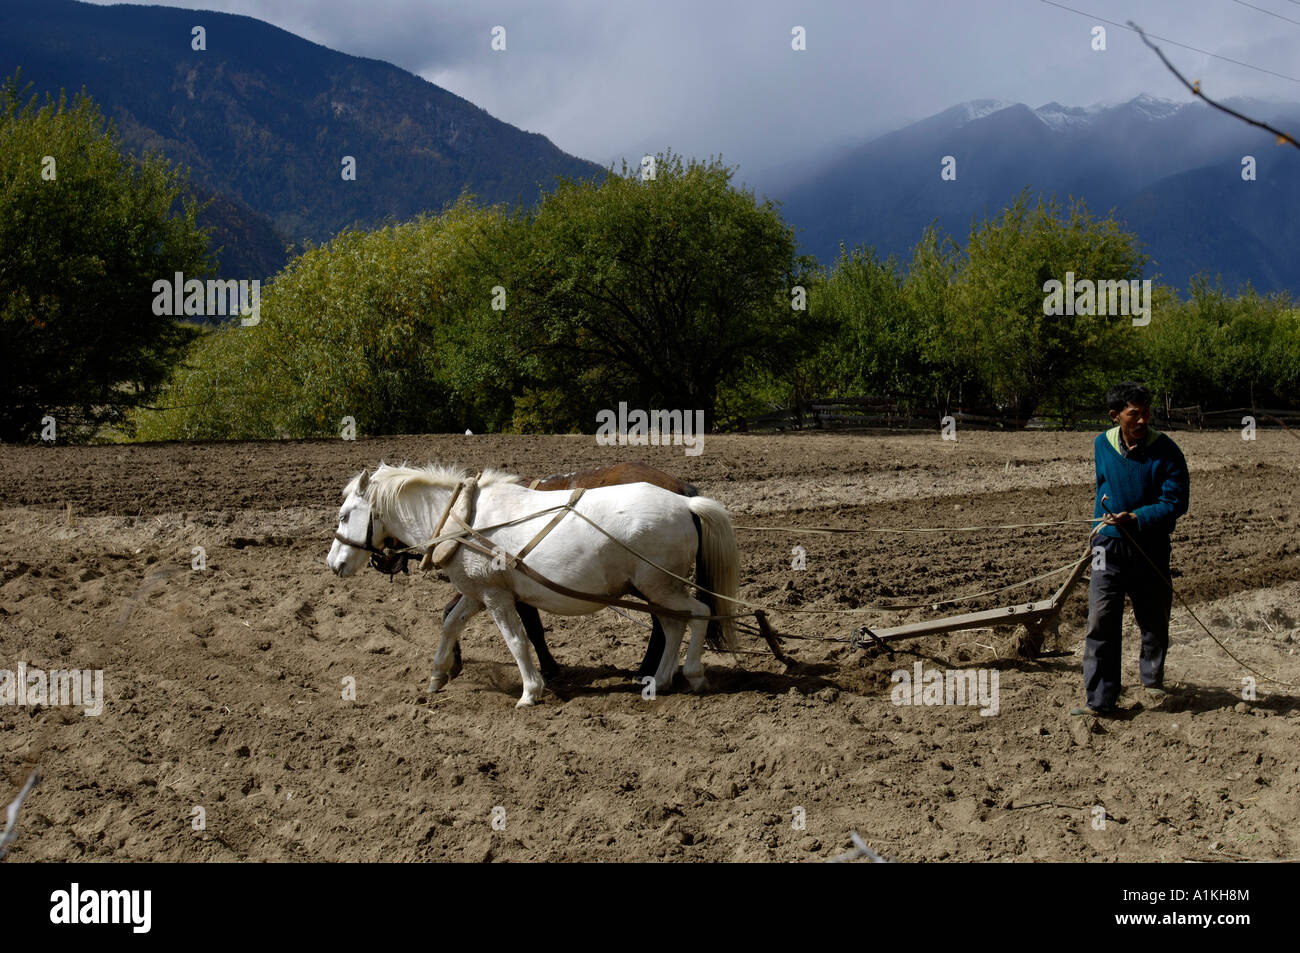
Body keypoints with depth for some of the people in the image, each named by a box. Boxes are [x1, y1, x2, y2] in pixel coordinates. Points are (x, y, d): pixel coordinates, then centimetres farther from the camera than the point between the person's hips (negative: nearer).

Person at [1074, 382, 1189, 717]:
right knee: (1100, 624, -7)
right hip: (1110, 546, 2)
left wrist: (1135, 518, -23)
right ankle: (1099, 700, -4)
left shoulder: (1166, 451, -12)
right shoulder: (1102, 444, 1)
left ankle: (1152, 678, 40)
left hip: (1151, 547, -2)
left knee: (1154, 621, 14)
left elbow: (1175, 502, -13)